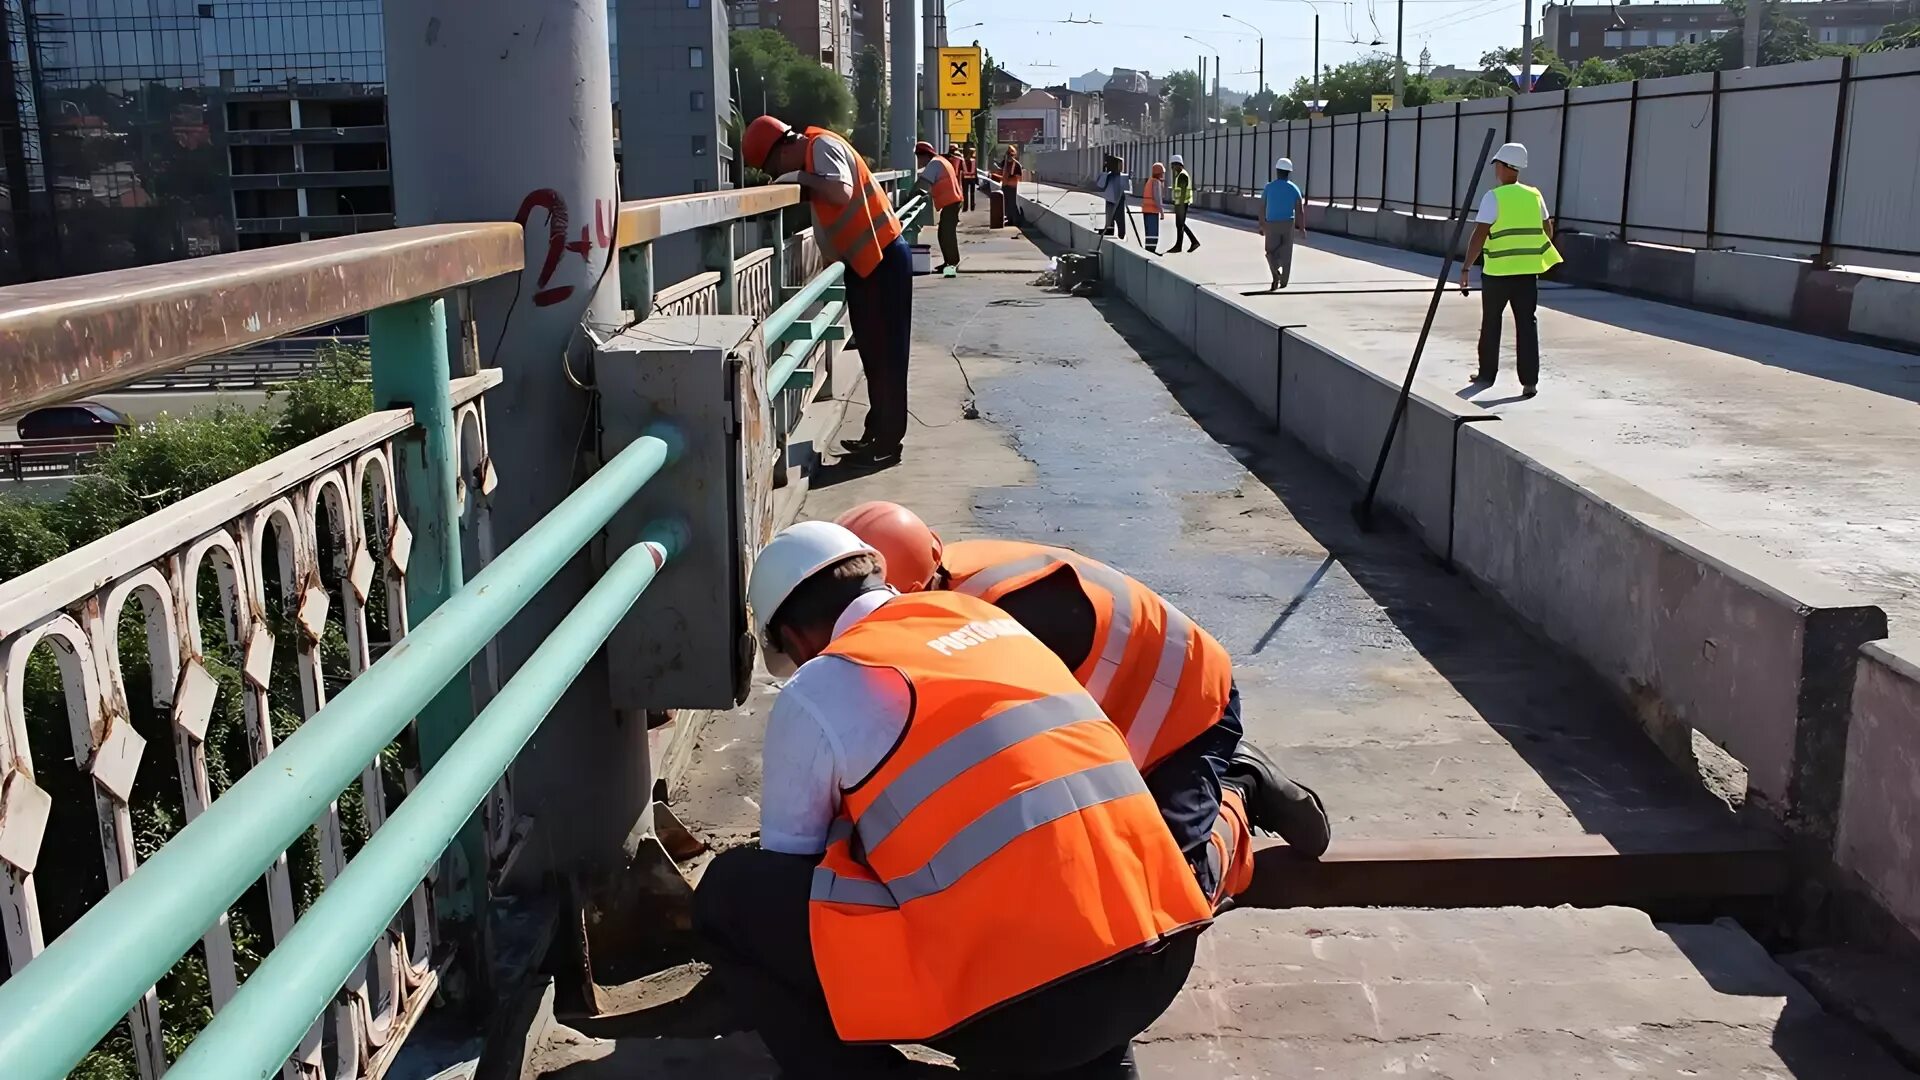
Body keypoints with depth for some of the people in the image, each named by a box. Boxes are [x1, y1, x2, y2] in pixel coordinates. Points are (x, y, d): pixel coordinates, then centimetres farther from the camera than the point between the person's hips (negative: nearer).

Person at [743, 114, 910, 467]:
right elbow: (825, 200, 11)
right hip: (863, 260, 10)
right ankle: (877, 432, 23)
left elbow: (841, 193, -31)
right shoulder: (812, 154, 13)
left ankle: (888, 441, 0)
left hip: (883, 257, -10)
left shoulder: (822, 146, -15)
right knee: (872, 350, 14)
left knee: (886, 352, -5)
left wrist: (801, 178, -20)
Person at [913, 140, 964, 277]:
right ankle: (949, 262, 17)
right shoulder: (940, 161, 21)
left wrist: (912, 193, -8)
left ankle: (953, 263, -12)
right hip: (952, 201, 10)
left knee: (947, 234, -11)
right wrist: (926, 193, 13)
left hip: (950, 203, -10)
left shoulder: (934, 163, -10)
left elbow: (922, 182, -18)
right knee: (945, 234, 13)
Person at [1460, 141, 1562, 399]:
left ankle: (1486, 375, 22)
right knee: (1527, 324, 4)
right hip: (1527, 270, 3)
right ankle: (1530, 380, -1)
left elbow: (1479, 236, -13)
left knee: (1491, 323, 12)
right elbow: (1547, 231, 12)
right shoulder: (1534, 195, 5)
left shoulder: (1494, 197, -9)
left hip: (1497, 271, -3)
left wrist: (1465, 268, -9)